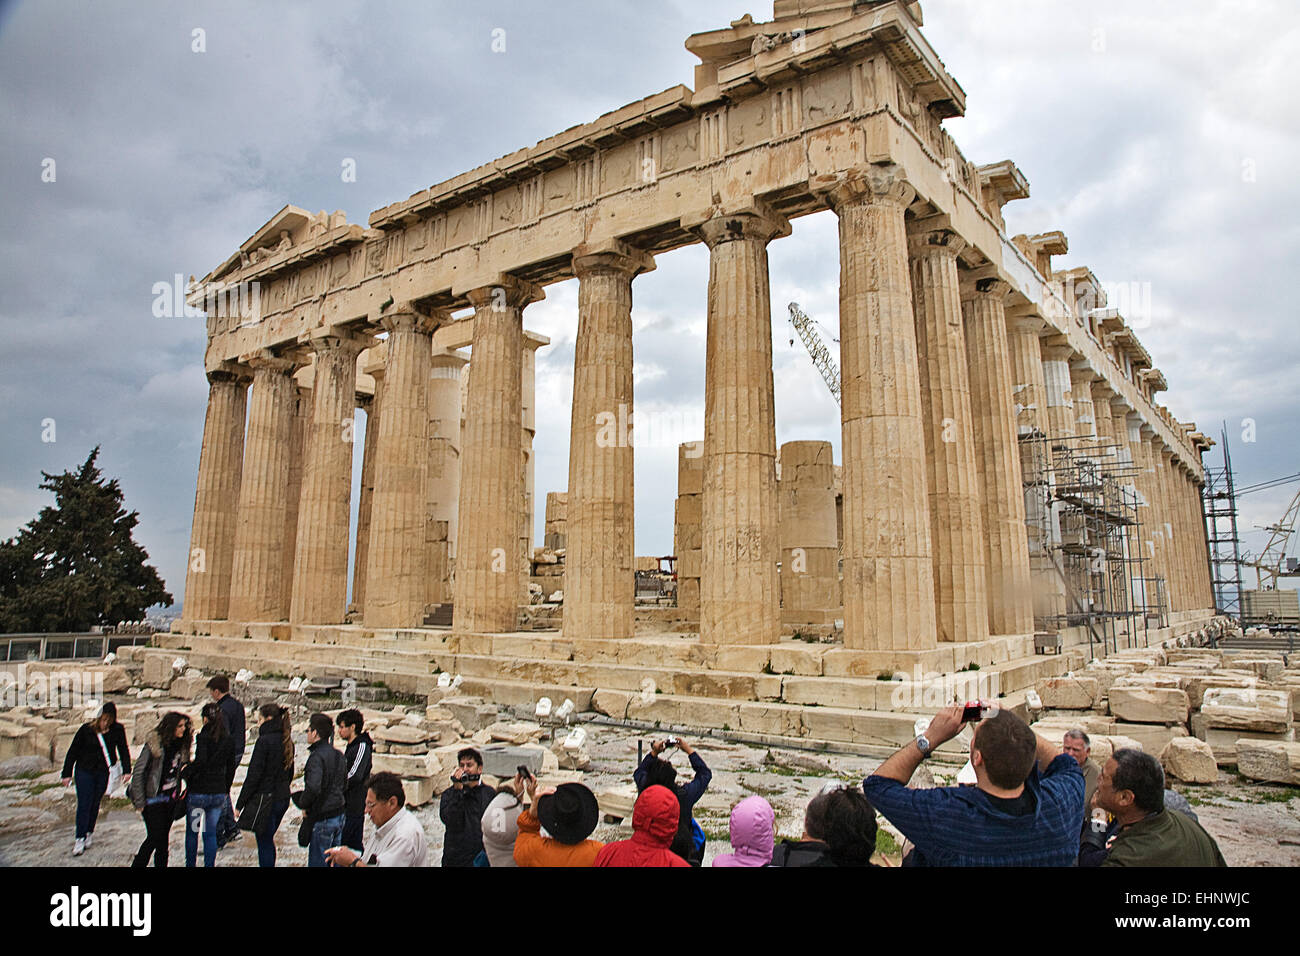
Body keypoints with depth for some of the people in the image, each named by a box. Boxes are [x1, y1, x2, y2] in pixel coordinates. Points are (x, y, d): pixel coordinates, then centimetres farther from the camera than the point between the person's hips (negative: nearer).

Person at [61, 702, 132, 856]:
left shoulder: (117, 730, -8)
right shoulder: (86, 730, -12)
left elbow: (124, 750, 1)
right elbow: (73, 751, -2)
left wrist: (126, 771, -4)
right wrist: (67, 774, 0)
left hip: (104, 773, 1)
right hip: (84, 771, -1)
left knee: (95, 804, 10)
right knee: (84, 805, -5)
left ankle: (88, 833, 25)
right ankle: (80, 838, 2)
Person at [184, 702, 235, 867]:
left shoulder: (203, 737, -13)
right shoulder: (228, 740, 3)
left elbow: (201, 760, -28)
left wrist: (186, 773, -12)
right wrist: (225, 789, 16)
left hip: (199, 791, -4)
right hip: (219, 791, 4)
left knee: (192, 831, 15)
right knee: (211, 833, 12)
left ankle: (190, 864, 23)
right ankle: (210, 864, 12)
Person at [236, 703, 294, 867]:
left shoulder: (264, 741, -15)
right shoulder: (287, 742, 7)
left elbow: (253, 775, -16)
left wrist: (240, 804, -11)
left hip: (265, 798, -7)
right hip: (283, 799, 7)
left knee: (264, 844, 1)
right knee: (268, 841, 20)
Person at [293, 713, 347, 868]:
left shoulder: (317, 756, -19)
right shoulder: (338, 754, 7)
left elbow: (313, 788, -29)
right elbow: (344, 781, 15)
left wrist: (304, 804, -12)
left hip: (322, 819, -8)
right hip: (339, 815, 8)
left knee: (317, 861, 3)